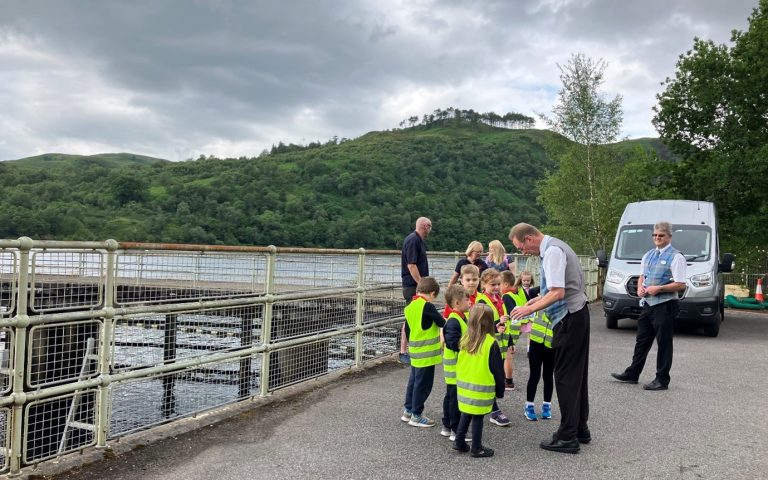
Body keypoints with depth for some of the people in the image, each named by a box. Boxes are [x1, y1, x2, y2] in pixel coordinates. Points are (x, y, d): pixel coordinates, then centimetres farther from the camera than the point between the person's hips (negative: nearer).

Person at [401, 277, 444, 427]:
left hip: (415, 352, 8)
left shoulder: (409, 307, 6)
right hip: (426, 354, -8)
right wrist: (446, 320, 7)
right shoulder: (427, 306, -18)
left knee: (413, 381, 19)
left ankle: (408, 411, 29)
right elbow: (442, 323, -14)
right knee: (423, 384, 2)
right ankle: (416, 415, 10)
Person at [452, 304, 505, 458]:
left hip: (464, 387, 5)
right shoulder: (491, 344, -15)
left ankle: (459, 441, 25)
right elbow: (498, 371, -9)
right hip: (481, 390, -5)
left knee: (466, 414, 18)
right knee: (478, 417, 3)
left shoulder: (465, 340, -1)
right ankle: (476, 448, 12)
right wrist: (500, 391, 3)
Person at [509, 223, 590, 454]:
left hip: (568, 319, -10)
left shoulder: (552, 252, -18)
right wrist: (541, 297, 15)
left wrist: (529, 309, -18)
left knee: (566, 377, -4)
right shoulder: (556, 246, 13)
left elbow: (558, 293, -25)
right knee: (577, 374, 16)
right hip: (578, 313, 10)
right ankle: (580, 429, 26)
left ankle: (567, 437, 3)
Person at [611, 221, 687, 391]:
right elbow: (642, 276, 23)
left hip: (664, 306, -7)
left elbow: (681, 285, -15)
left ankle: (662, 380, 11)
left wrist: (658, 288, -20)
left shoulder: (675, 257, -10)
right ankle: (632, 374, 24)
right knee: (642, 340, 15)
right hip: (648, 304, 7)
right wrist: (640, 288, 2)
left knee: (664, 343, 2)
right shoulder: (648, 255, 13)